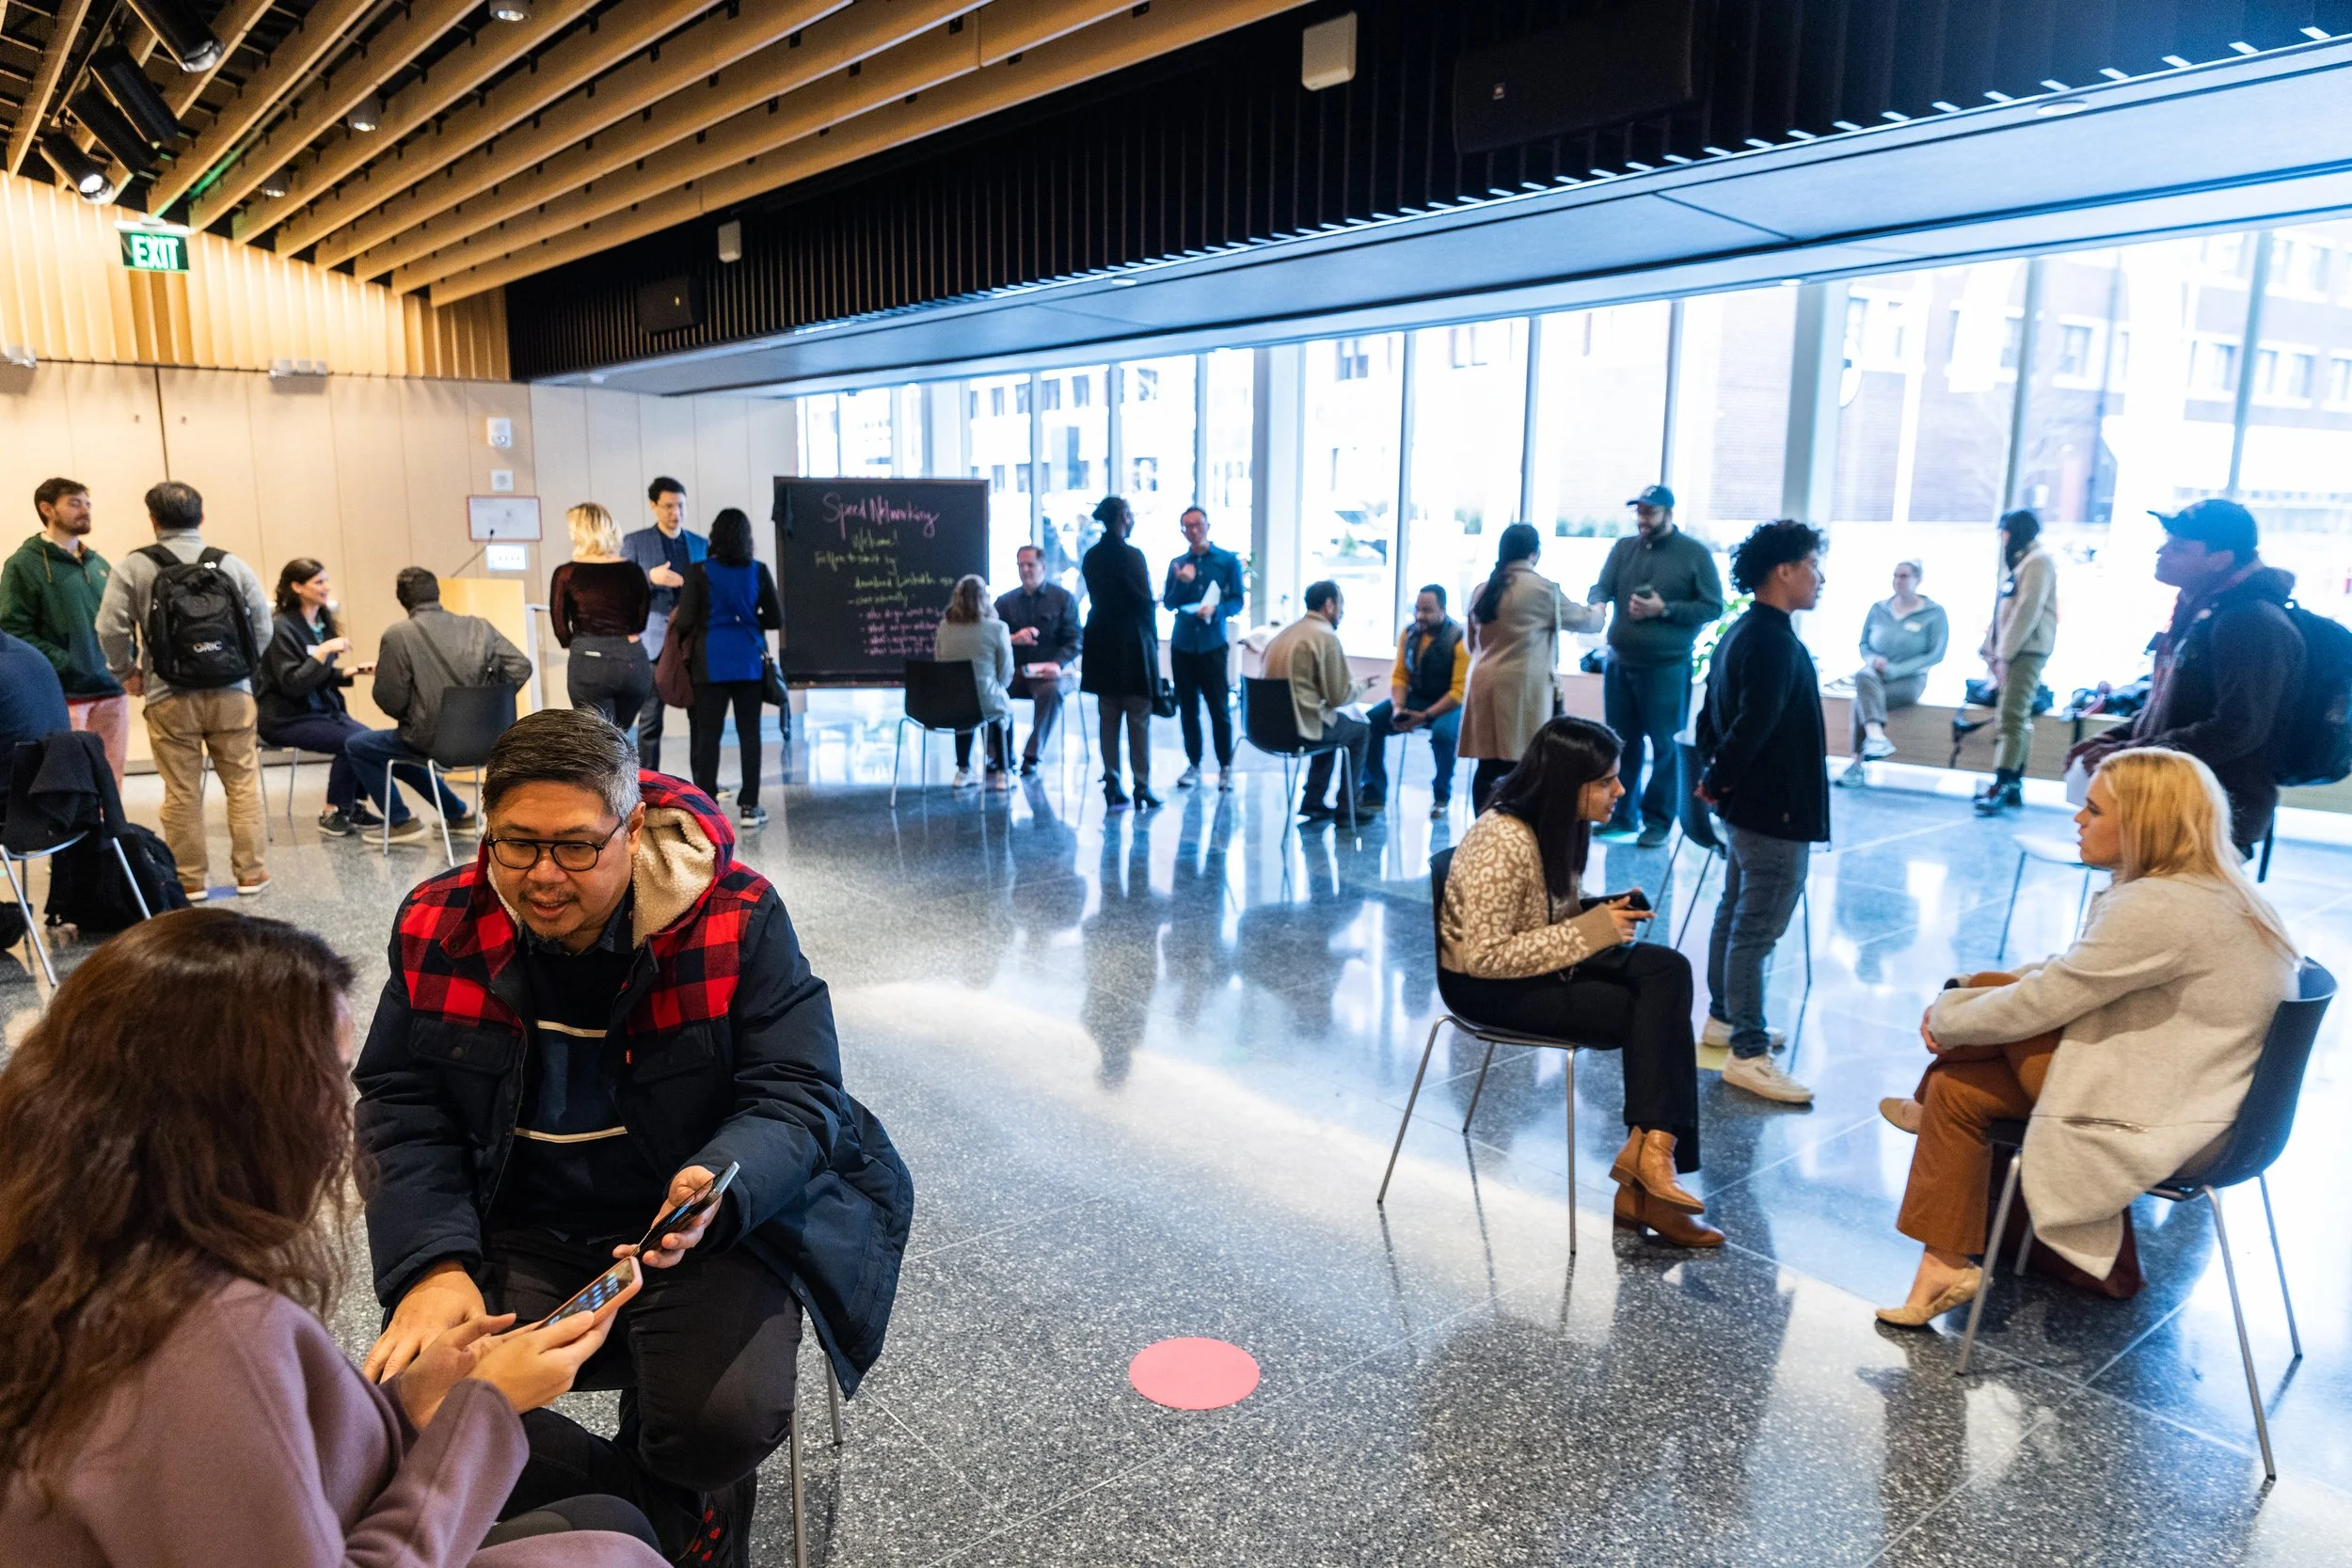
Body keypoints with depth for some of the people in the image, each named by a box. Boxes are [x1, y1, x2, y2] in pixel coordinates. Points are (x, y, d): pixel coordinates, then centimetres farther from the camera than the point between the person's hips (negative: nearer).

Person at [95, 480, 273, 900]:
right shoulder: (231, 564, 4)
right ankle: (250, 872, 11)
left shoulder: (134, 567, 0)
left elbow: (110, 628, -5)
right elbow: (262, 625, 2)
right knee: (243, 784, 8)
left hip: (169, 697, -1)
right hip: (231, 693, 1)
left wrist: (127, 672, 10)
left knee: (181, 792, 6)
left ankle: (190, 879, 13)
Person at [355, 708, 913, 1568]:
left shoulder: (736, 918, -15)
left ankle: (651, 1495, 17)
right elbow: (403, 1109, 0)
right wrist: (434, 1264, -15)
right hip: (522, 1232, 3)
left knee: (727, 1418, -24)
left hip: (713, 1225, -3)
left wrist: (716, 1192, -35)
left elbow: (796, 1095, -14)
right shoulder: (437, 925, -4)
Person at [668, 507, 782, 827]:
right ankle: (748, 806, 6)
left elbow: (685, 622, -8)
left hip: (711, 662, -1)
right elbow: (776, 619, 4)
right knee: (749, 732, 5)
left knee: (707, 733, 4)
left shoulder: (698, 572, -7)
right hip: (750, 662, 2)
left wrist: (674, 622, 14)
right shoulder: (759, 571, 0)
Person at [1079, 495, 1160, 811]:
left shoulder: (1091, 557, 6)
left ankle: (1112, 787, 10)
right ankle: (1142, 789, 1)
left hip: (1102, 644, 6)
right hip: (1132, 645, -6)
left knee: (1108, 718, 9)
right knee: (1138, 720, 0)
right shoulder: (1132, 555, -13)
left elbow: (1097, 598, 10)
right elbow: (1146, 602, -13)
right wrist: (1152, 639, 1)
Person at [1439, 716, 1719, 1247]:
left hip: (1546, 963, 8)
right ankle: (1649, 1153, -3)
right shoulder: (1503, 843, -26)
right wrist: (1591, 931, -24)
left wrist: (1606, 912, -7)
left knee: (1667, 968, -15)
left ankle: (1650, 1147, -16)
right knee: (1649, 1013, -16)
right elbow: (1484, 957, -26)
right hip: (1491, 987, -8)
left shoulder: (1561, 824, -1)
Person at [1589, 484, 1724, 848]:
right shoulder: (1623, 548, 10)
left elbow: (1713, 608, -5)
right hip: (1619, 663, 4)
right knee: (1621, 743, 10)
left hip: (1666, 668, -4)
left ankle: (1658, 821, 10)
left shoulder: (1695, 554, -2)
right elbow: (1601, 588, 0)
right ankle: (1622, 815, 21)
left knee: (1665, 746, 1)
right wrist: (1596, 605, -23)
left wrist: (1663, 610, -13)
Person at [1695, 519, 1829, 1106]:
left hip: (1748, 805, 11)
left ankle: (1723, 1018, 32)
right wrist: (1720, 781, -16)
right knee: (1757, 929, -6)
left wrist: (1715, 773, 8)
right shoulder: (1774, 641, -21)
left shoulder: (1742, 632, 12)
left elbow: (1712, 713, 15)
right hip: (1774, 811, -11)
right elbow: (1754, 725, -29)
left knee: (1735, 915, 19)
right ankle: (1748, 1054, -1)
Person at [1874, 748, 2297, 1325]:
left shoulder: (2158, 909, -25)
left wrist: (1944, 1016, -2)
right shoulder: (2207, 887, 6)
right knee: (1956, 1088, 6)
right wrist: (1957, 1005, 4)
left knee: (1995, 993, -7)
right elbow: (2068, 975, 11)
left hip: (2168, 1128, -9)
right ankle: (1945, 1268, 14)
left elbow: (2037, 1002, -19)